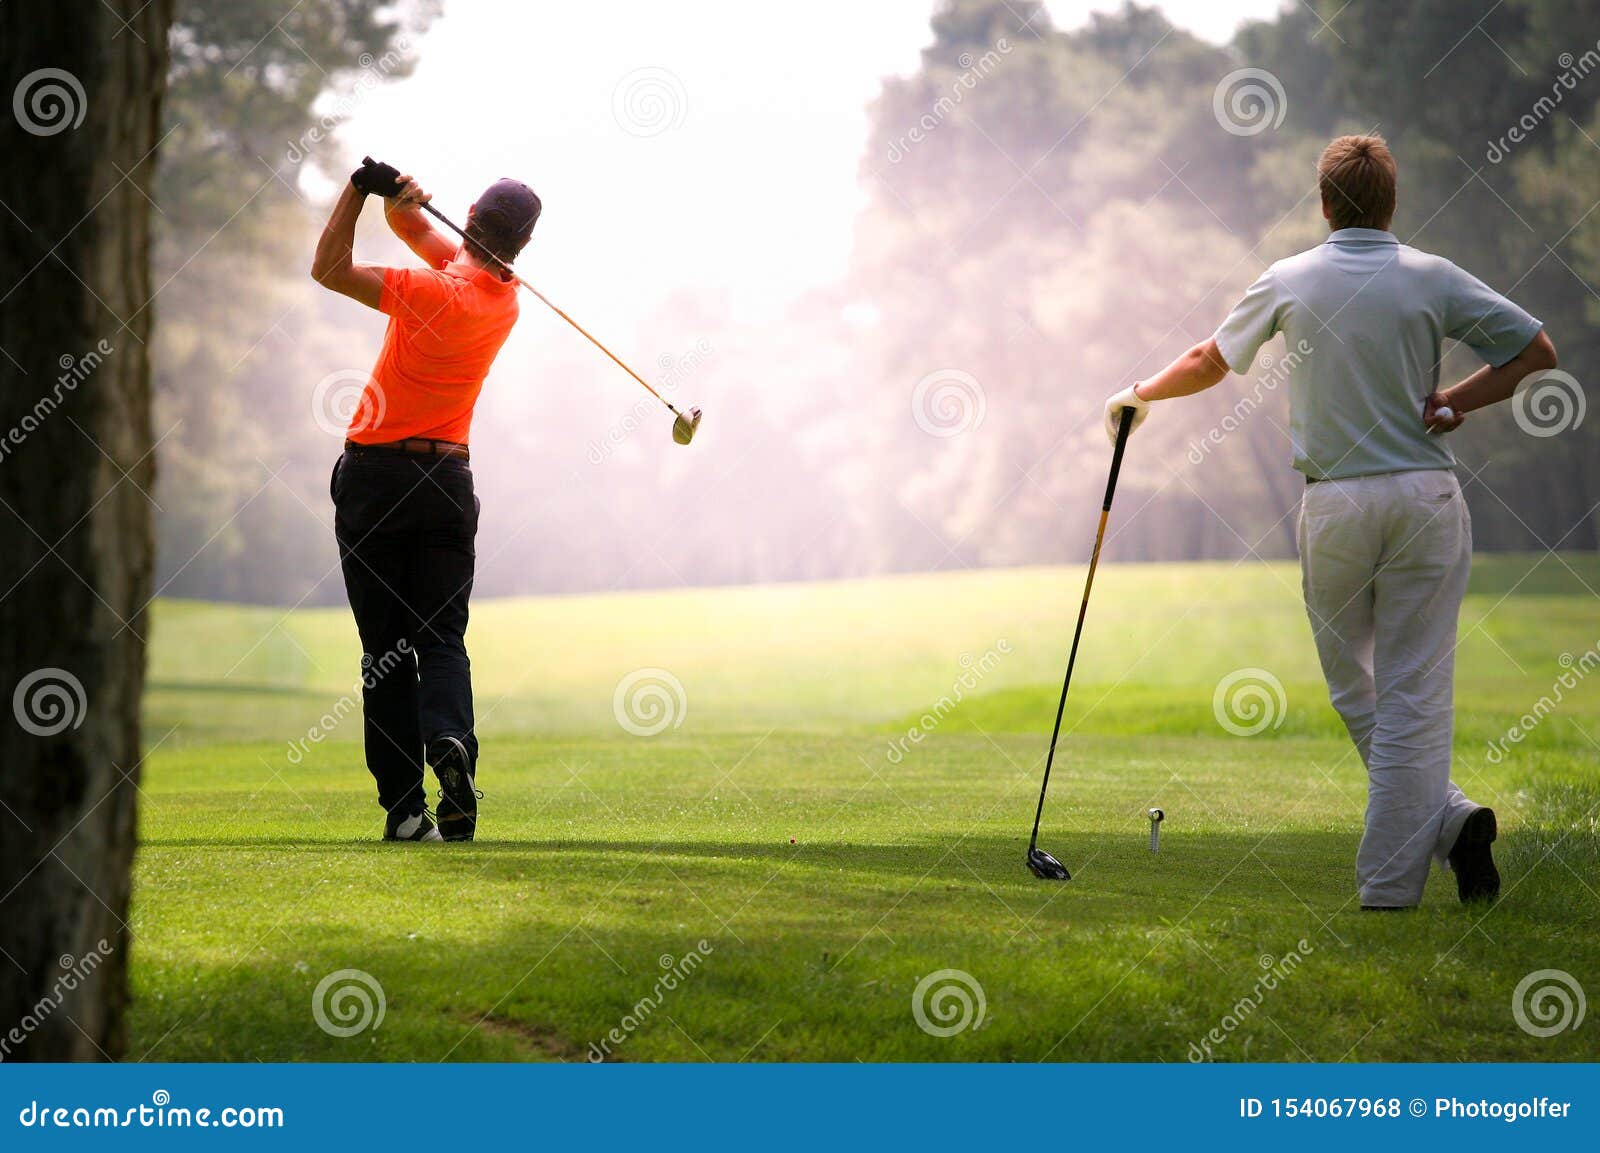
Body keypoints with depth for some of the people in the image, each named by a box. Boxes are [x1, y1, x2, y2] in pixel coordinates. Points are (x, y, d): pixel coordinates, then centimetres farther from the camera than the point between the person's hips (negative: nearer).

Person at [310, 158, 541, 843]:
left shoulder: (440, 293, -18)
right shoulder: (505, 296, 4)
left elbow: (329, 269, -18)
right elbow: (414, 228, 9)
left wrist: (362, 189, -16)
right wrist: (399, 200, -13)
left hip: (374, 475, -4)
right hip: (448, 479, 4)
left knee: (385, 649, 2)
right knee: (441, 640, 4)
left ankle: (403, 805, -4)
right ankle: (451, 744, -26)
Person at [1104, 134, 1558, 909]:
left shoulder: (1289, 282, 4)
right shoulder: (1431, 279, -1)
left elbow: (1209, 363, 18)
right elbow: (1537, 350, -2)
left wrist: (1139, 394, 36)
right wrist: (1455, 402, 2)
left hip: (1334, 504, 0)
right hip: (1426, 496, 0)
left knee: (1355, 688, 11)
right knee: (1412, 691, 0)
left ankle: (1445, 817, -7)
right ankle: (1389, 880, -7)